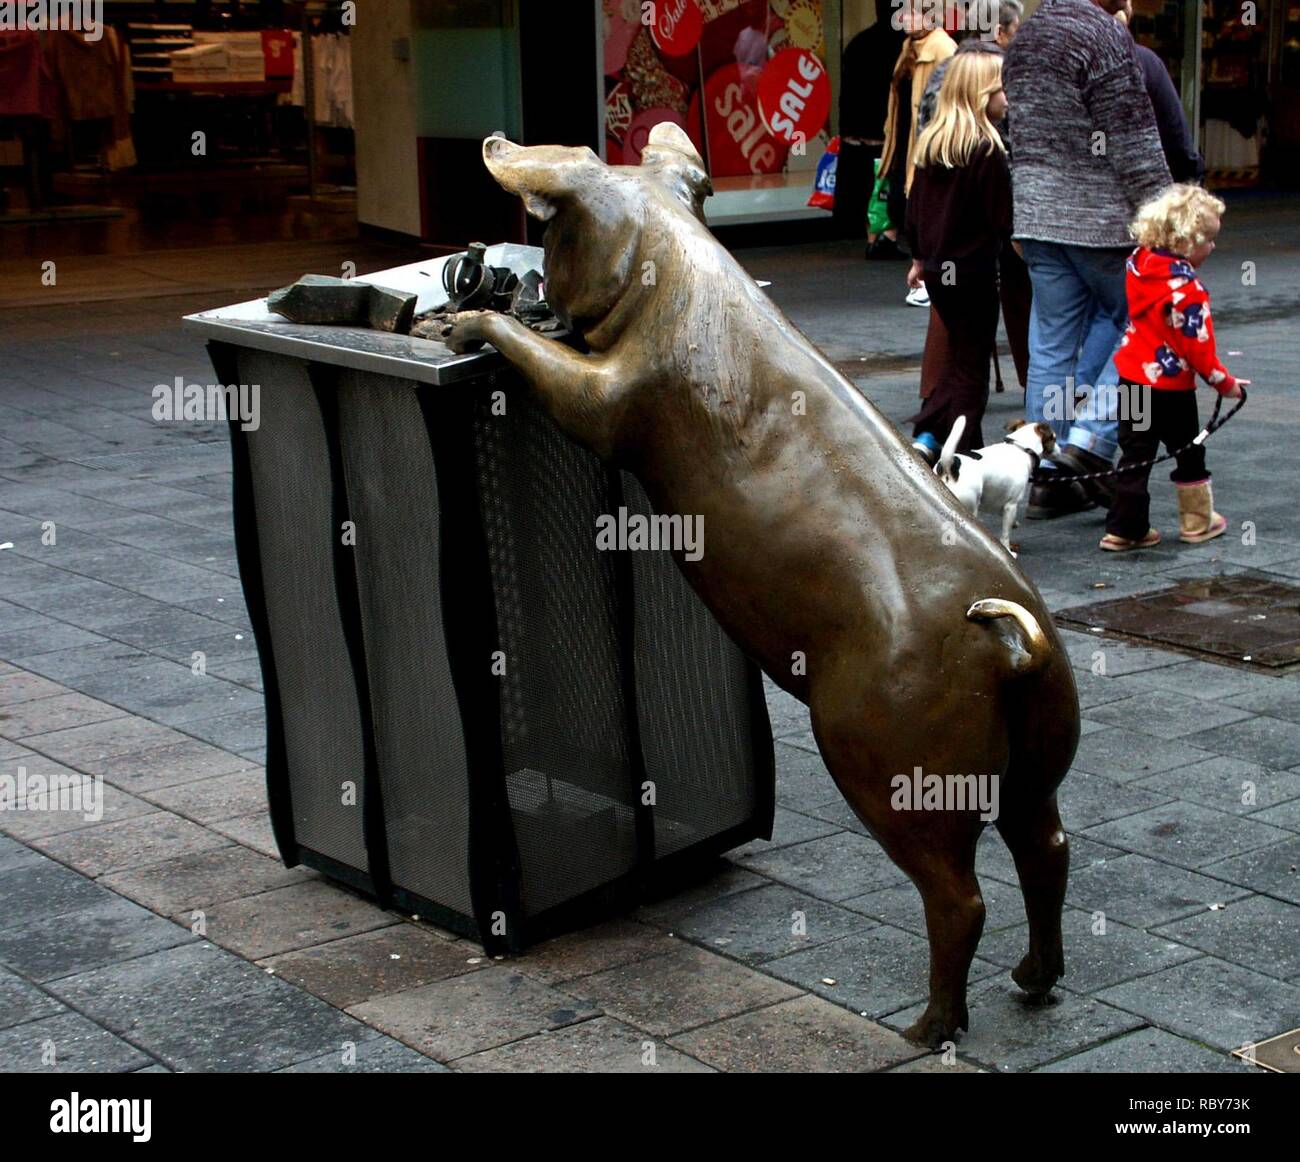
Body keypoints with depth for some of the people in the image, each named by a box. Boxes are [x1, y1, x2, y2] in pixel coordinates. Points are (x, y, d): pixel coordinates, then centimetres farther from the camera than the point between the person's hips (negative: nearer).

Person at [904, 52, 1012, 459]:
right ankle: (965, 452, 6)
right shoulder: (987, 150, -16)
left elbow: (914, 207, 12)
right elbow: (1002, 219, -15)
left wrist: (919, 257, 22)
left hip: (937, 269, 7)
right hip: (974, 270, -7)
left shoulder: (929, 142, 5)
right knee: (972, 363, 4)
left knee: (957, 354, 20)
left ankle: (928, 436, 15)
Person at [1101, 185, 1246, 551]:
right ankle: (1198, 522, 26)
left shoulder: (1139, 264, -1)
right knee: (1188, 452, 13)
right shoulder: (1186, 288, -22)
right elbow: (1197, 345, -18)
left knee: (1135, 454, 9)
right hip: (1170, 386, -6)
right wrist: (1224, 383, -6)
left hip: (1131, 378, 6)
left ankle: (1124, 528, 7)